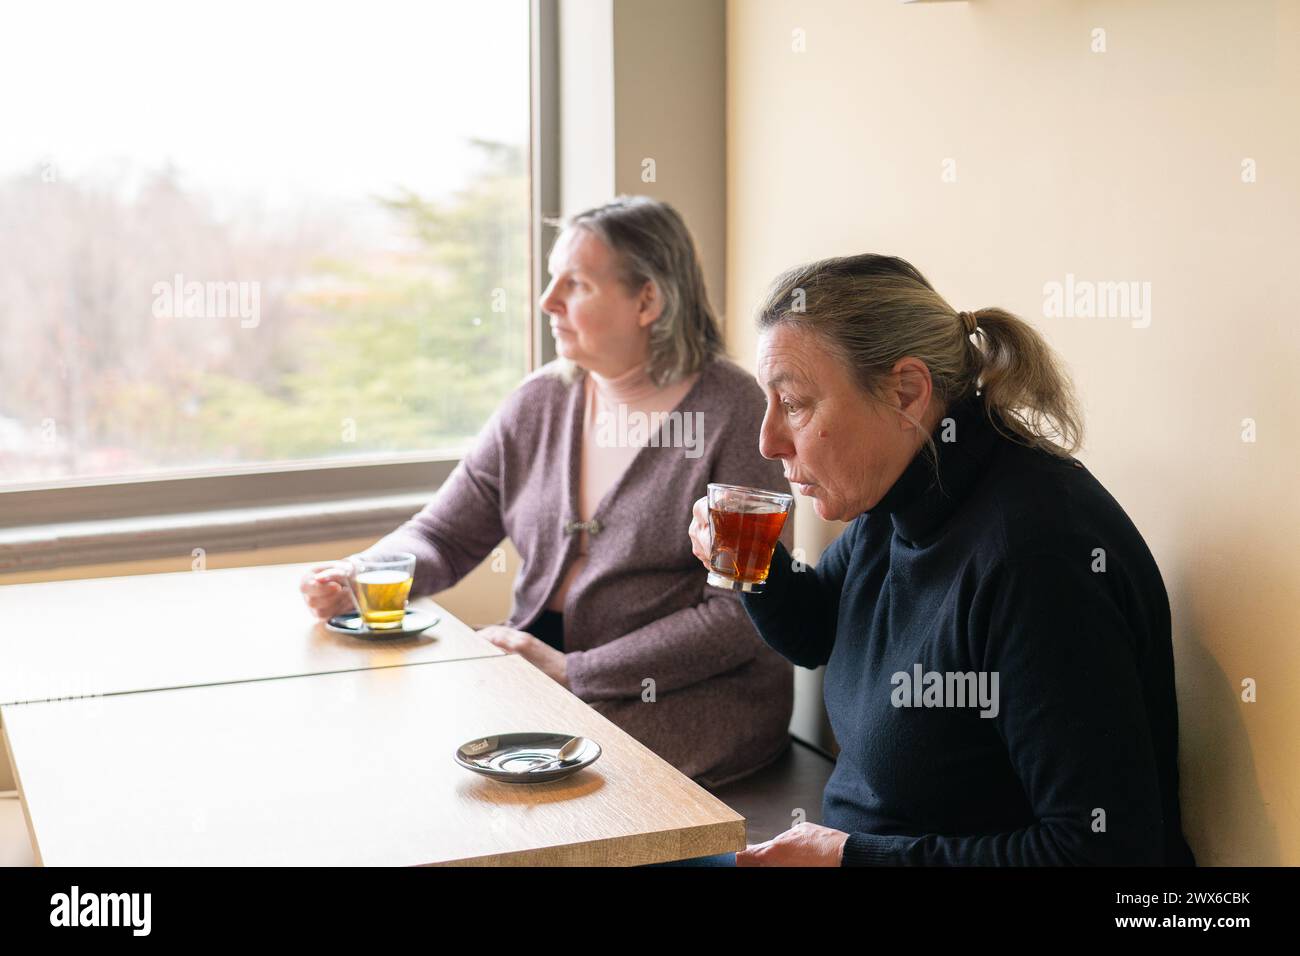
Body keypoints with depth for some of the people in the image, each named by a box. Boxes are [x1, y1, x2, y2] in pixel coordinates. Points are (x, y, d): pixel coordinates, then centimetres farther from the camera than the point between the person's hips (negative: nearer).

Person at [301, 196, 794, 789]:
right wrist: (358, 580, -11)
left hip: (689, 694, -5)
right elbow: (444, 538, 12)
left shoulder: (731, 413, -10)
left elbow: (740, 616, -15)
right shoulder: (539, 402, 8)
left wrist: (572, 671, -18)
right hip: (538, 665, 6)